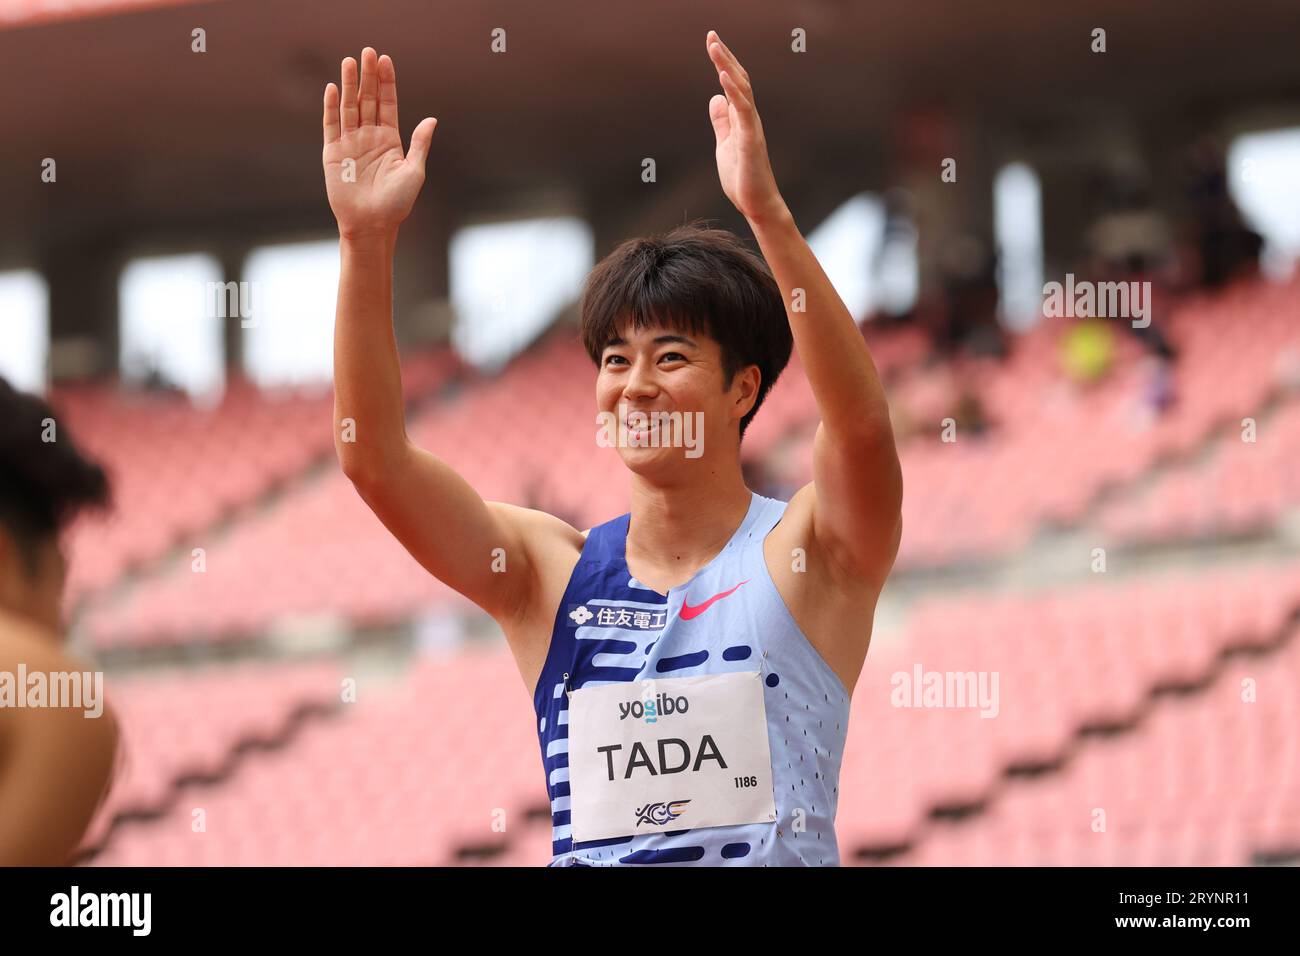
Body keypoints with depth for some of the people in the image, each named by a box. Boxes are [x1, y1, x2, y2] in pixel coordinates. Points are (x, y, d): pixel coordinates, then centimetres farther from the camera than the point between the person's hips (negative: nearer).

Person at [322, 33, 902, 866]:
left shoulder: (806, 554, 1)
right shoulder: (552, 571, 9)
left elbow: (862, 420, -18)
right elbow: (374, 459, -1)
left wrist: (767, 211, -27)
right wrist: (366, 239, -11)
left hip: (780, 854, -2)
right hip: (587, 856, 2)